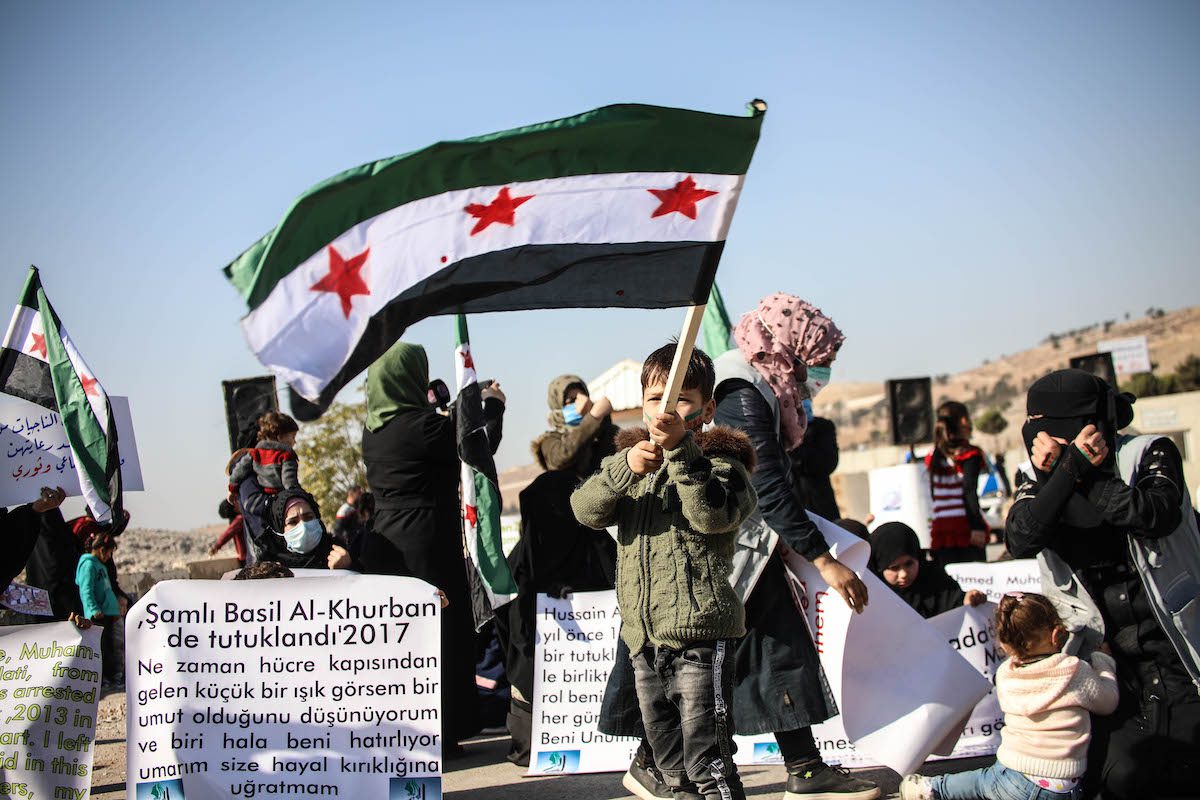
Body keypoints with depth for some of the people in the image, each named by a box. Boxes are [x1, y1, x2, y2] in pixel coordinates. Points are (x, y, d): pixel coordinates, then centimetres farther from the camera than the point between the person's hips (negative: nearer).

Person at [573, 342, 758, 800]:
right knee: (670, 761, 16)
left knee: (707, 760, -11)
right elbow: (586, 510, -1)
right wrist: (624, 469, -20)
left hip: (700, 634, -6)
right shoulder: (628, 465, 16)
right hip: (643, 638, 6)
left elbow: (712, 515, -22)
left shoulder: (720, 463, -1)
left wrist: (681, 450, -30)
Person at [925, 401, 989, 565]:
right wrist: (977, 526, -16)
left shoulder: (933, 456, 13)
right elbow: (969, 492, -13)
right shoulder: (969, 454, -3)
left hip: (940, 528, 5)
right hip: (965, 525, -5)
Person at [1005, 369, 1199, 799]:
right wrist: (1070, 467, -21)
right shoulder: (1037, 480, 4)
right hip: (1109, 650, 2)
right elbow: (1020, 541, -16)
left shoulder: (1149, 455, -3)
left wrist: (1086, 471, -17)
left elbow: (1156, 515, -24)